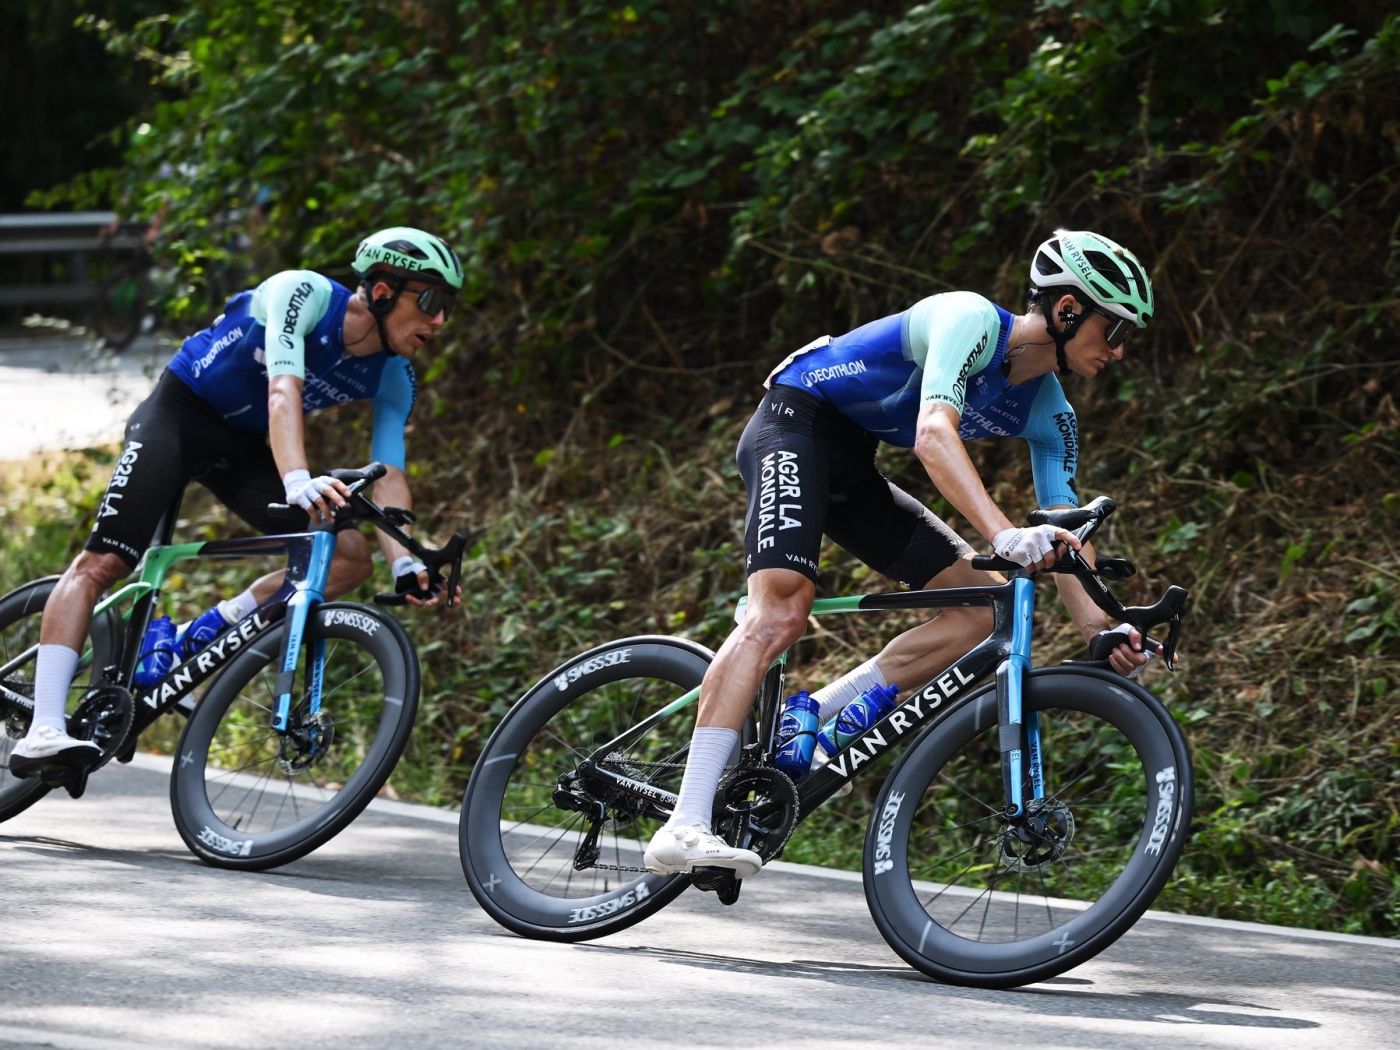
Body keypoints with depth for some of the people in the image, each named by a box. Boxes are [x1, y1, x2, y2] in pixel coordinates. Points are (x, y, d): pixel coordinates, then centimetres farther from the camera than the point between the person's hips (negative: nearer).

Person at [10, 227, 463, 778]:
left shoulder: (393, 380, -8)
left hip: (245, 445, 6)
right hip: (178, 414, -6)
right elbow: (283, 390, -37)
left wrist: (404, 562, -31)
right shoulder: (303, 294, -25)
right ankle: (42, 733, -24)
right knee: (101, 562, -19)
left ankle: (196, 641, -1)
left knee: (350, 558, -9)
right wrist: (298, 482, -54)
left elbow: (389, 476, -13)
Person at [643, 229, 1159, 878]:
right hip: (795, 426, -9)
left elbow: (1061, 537, 0)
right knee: (783, 609, -29)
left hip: (853, 472, 9)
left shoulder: (1048, 416, 3)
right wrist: (1005, 536, -50)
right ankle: (684, 829, -36)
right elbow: (934, 434, -37)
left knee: (986, 605, -1)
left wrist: (1099, 627, -17)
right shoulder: (971, 320, -21)